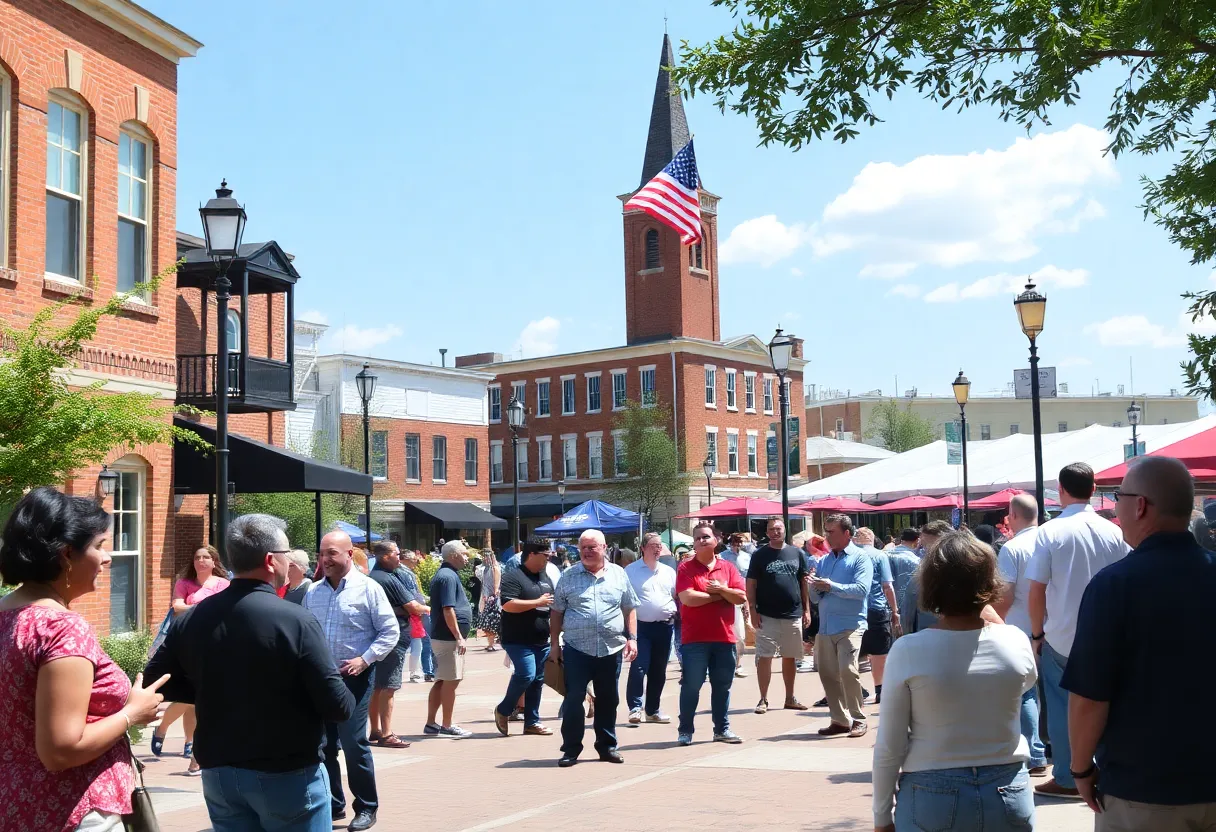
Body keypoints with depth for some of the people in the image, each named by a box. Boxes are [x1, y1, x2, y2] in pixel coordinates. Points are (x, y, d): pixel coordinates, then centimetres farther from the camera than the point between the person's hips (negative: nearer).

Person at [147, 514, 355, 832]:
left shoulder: (192, 618, -4)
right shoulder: (297, 620, -19)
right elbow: (337, 706, -20)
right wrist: (347, 700, 3)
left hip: (217, 773, 5)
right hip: (288, 775, -5)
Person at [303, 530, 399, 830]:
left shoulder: (368, 588, -6)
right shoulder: (313, 592, 8)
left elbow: (390, 631, -6)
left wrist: (365, 659, -15)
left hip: (353, 677, -5)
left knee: (354, 744, -4)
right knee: (322, 745, 9)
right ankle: (332, 805, 24)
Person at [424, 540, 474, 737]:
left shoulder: (443, 574, 16)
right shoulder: (449, 576, -16)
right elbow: (448, 610, -22)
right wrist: (459, 637, -21)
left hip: (441, 637, 10)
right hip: (449, 638, -10)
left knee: (442, 681, 14)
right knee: (451, 681, -3)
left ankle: (431, 724, 18)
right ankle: (447, 726, 3)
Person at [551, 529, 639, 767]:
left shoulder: (619, 574, 6)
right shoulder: (569, 577, 3)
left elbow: (630, 609, 12)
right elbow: (557, 612, 7)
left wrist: (632, 638, 3)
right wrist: (554, 643, 3)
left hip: (611, 649, 2)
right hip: (577, 649, -2)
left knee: (608, 700, 10)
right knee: (573, 699, -2)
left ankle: (607, 746, 22)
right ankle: (571, 748, 7)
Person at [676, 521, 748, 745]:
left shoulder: (728, 567, 9)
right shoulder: (686, 568, -2)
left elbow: (741, 597, 2)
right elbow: (688, 599, -15)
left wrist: (722, 589, -13)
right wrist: (717, 596, -7)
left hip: (724, 637, 4)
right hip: (695, 638, -3)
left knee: (722, 685, 10)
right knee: (691, 685, 0)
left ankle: (722, 729, 20)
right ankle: (685, 730, 9)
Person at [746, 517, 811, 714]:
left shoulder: (796, 553, 8)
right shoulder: (759, 555, -1)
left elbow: (804, 583, 11)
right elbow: (751, 584, -2)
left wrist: (806, 610, 6)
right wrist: (753, 611, -10)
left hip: (793, 615, 3)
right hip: (767, 616, -3)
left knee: (790, 657, 10)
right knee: (764, 657, -4)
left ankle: (790, 698, 20)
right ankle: (763, 699, 1)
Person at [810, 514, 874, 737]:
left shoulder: (860, 558, -1)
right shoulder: (824, 561, 18)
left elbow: (861, 589, -15)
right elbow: (815, 596, 18)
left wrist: (831, 586, -13)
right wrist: (816, 586, -4)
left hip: (850, 625, -6)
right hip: (825, 626, 6)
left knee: (848, 670, -16)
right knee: (828, 674, 6)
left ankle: (858, 719, -2)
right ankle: (840, 719, 17)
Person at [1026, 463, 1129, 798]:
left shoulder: (1050, 532, -11)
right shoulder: (1113, 532, -4)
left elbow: (1035, 592, -10)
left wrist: (1037, 633, 2)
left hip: (1061, 638, -2)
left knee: (1062, 708, 8)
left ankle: (1066, 779, 13)